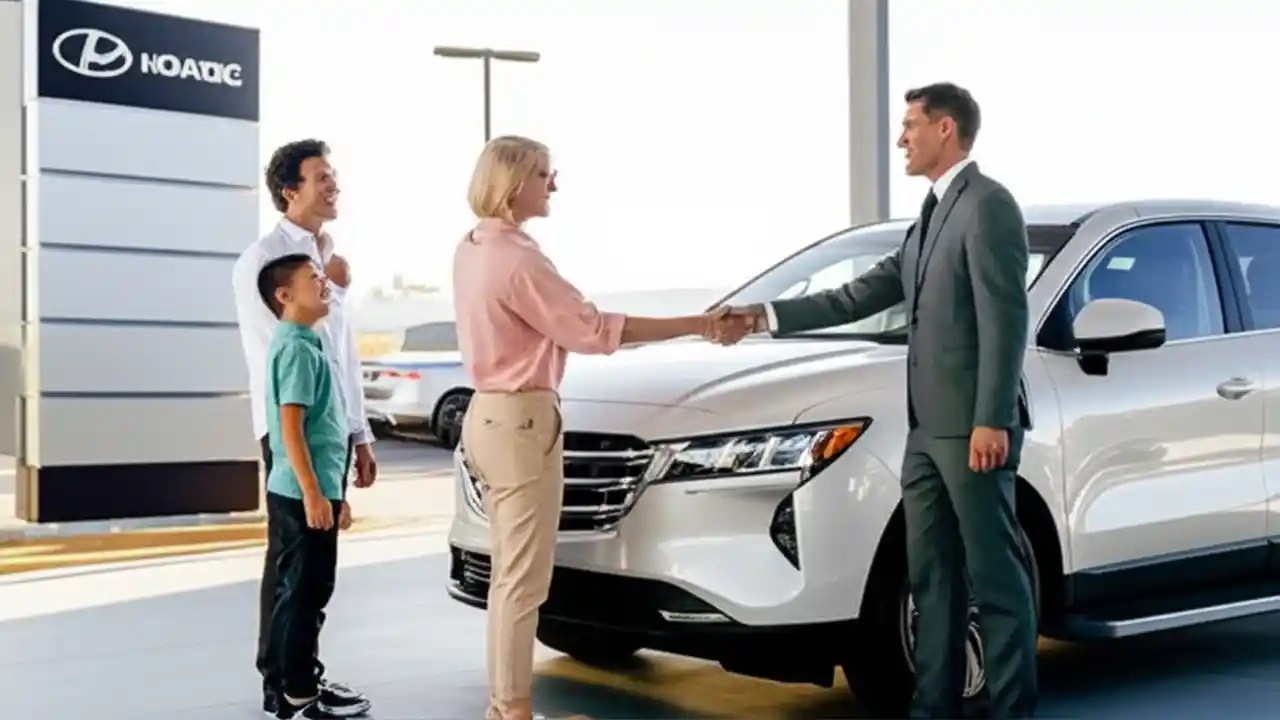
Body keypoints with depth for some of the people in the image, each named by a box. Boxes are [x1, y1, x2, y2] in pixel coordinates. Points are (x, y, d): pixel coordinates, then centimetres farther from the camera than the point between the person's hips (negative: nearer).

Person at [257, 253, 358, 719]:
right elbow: (291, 427, -21)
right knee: (305, 594, -4)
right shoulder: (298, 348, -15)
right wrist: (313, 493, -23)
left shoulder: (301, 344, 16)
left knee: (298, 592, 15)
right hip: (303, 493, -10)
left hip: (302, 490, 10)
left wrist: (328, 490, 24)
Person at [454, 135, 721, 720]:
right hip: (521, 420, -10)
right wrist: (695, 326, -14)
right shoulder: (516, 257, -19)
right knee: (523, 579, -3)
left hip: (489, 413, 10)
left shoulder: (472, 248, 11)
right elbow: (595, 329, -18)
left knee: (510, 574, 16)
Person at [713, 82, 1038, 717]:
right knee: (931, 575, 12)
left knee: (995, 575, -1)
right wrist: (765, 317, 13)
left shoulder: (988, 205, -10)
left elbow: (1005, 321, -17)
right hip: (927, 427, 10)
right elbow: (864, 295, 17)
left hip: (972, 427, -9)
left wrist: (992, 421, -22)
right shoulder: (932, 215, 19)